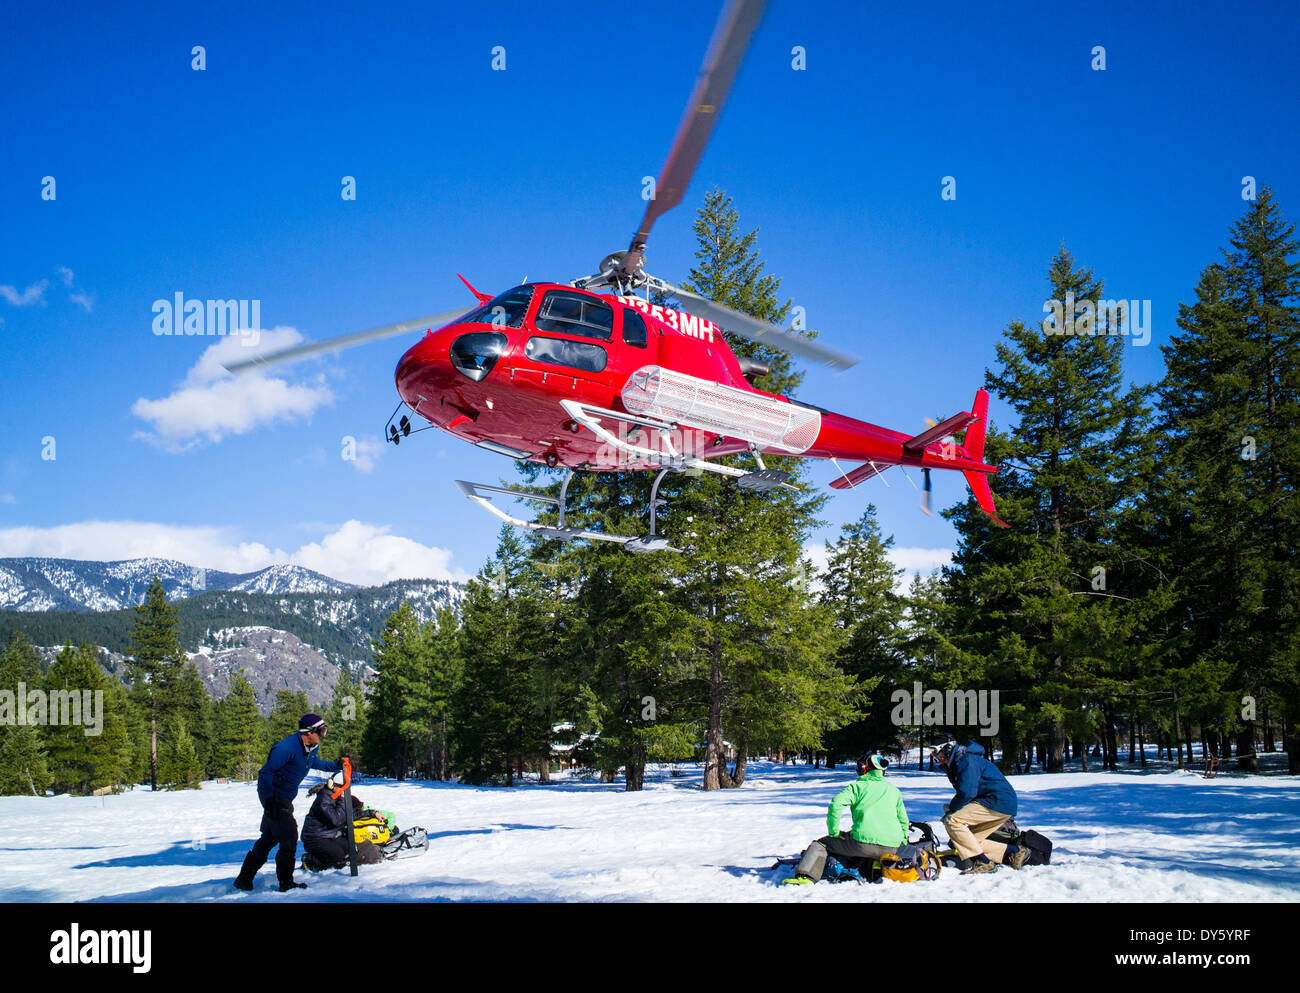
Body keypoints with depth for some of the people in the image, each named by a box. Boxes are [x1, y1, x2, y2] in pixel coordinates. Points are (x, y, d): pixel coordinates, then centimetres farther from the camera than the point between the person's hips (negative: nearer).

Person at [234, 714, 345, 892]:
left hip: (283, 799, 10)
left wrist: (336, 766, 16)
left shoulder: (311, 748, 5)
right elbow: (266, 772, -22)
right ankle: (286, 883, -2)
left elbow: (314, 762, 28)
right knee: (289, 836, -10)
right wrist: (269, 801, -26)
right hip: (274, 797, -10)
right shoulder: (287, 748, -24)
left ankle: (244, 880, 23)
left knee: (269, 838, 14)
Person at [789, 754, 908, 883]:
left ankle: (806, 876, -12)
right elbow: (903, 820, 24)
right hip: (891, 848, 4)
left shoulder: (856, 786, 9)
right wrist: (902, 842, 38)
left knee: (821, 844, 10)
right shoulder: (894, 790, 22)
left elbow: (836, 805, -7)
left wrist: (834, 833, 2)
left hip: (864, 842, -4)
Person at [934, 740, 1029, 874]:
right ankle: (1014, 851, 13)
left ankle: (982, 863, -19)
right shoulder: (956, 763, 19)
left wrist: (950, 810, -8)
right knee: (971, 841, 8)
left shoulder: (966, 760, -13)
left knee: (951, 820, -18)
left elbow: (966, 792, -21)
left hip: (999, 802, -11)